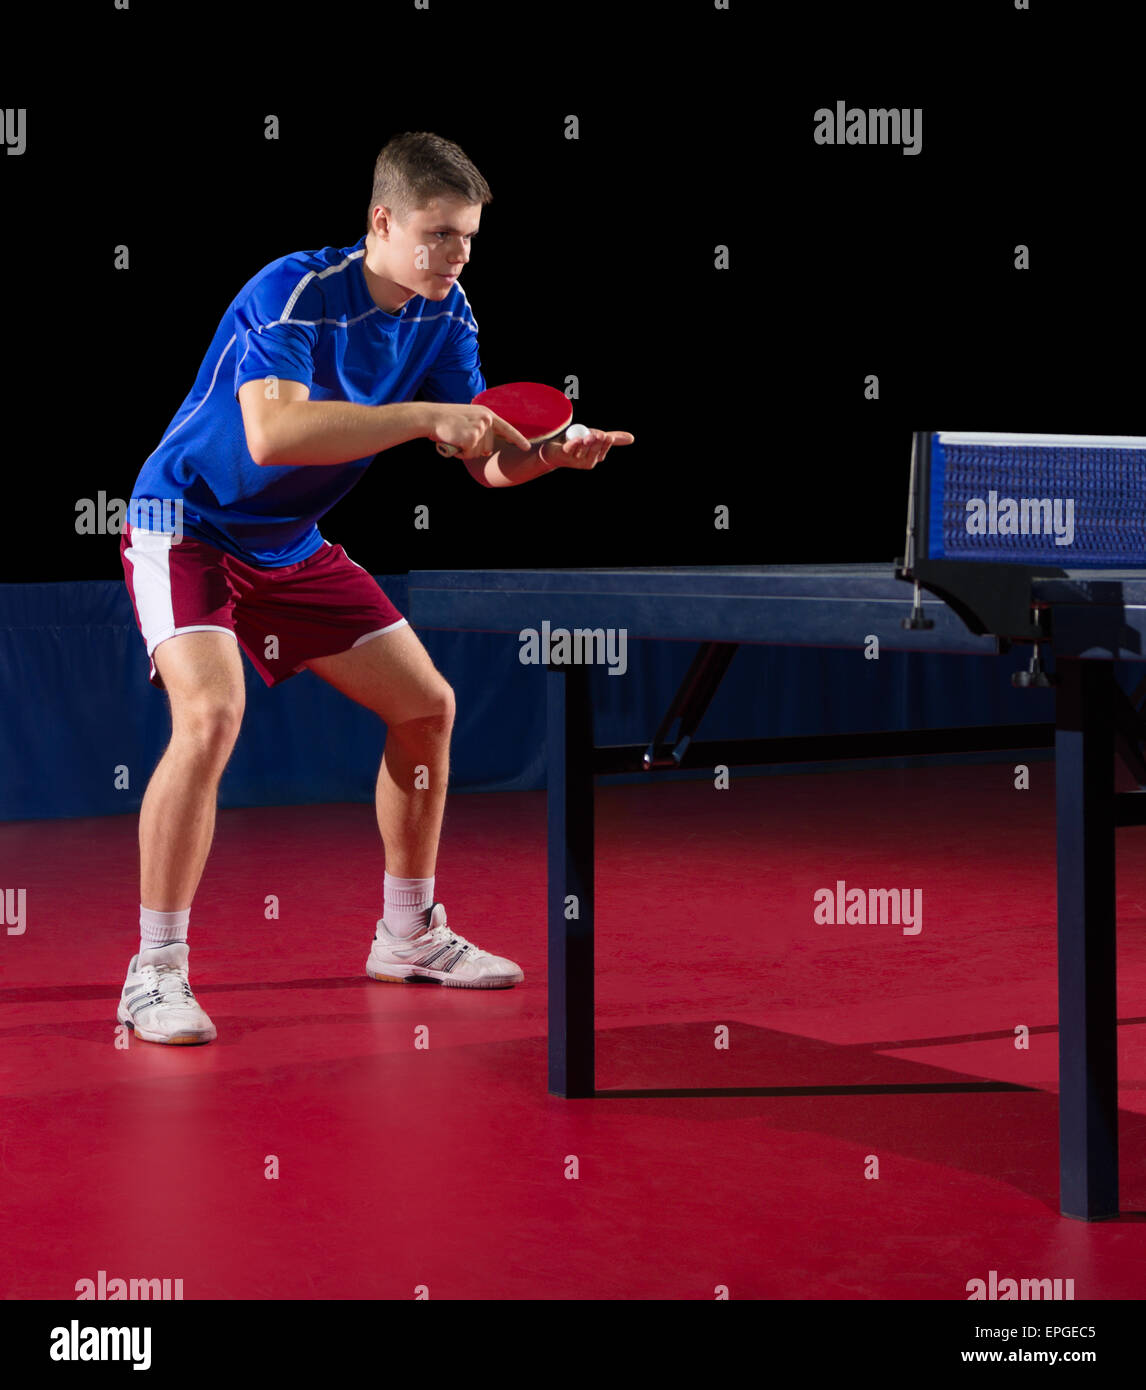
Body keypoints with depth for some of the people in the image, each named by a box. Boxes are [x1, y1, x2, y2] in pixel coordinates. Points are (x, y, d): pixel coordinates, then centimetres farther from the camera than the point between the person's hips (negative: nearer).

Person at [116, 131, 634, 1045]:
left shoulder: (443, 317, -3)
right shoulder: (295, 293, -26)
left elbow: (487, 462, 0)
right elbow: (272, 434, -41)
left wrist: (555, 453, -22)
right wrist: (426, 418, -40)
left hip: (292, 548, 8)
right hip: (186, 525, -8)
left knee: (427, 704, 8)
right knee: (212, 712, -29)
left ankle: (408, 935, 25)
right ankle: (154, 973, -18)